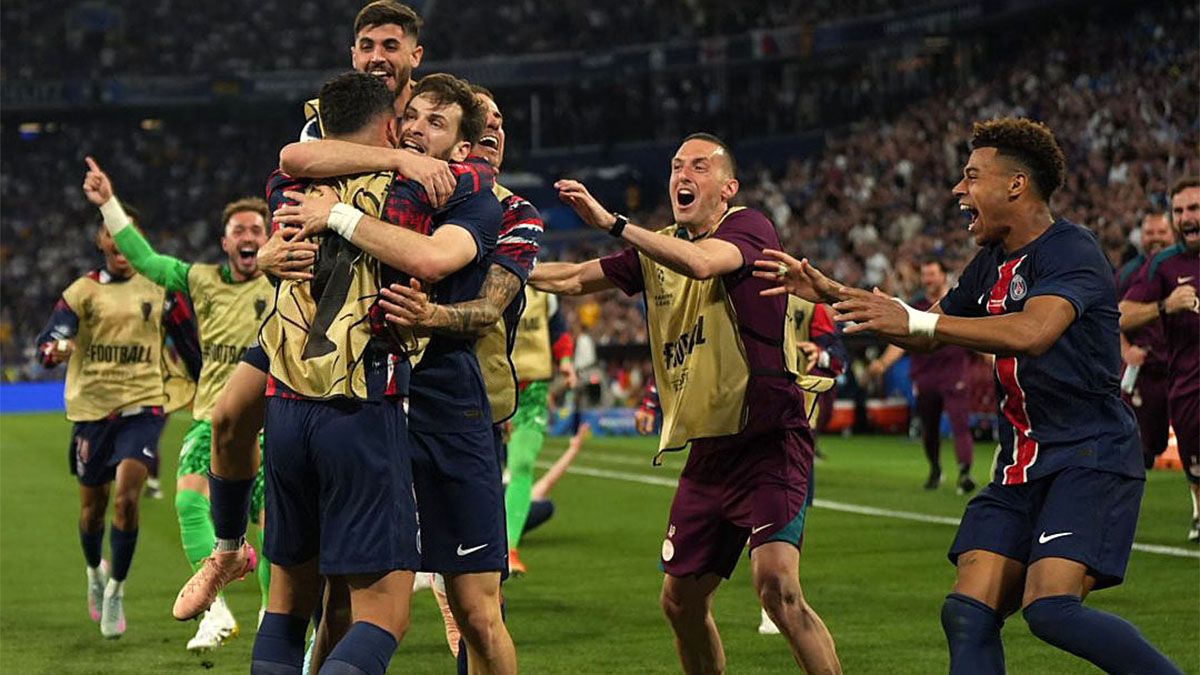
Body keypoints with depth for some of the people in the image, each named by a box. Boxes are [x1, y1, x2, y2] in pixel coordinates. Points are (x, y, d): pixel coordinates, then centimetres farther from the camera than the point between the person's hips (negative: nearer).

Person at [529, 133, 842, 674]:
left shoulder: (750, 227, -6)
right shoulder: (658, 249, 16)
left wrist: (612, 222, -30)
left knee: (777, 586, -23)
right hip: (707, 451, 8)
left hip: (767, 440, -8)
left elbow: (702, 262, -27)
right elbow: (576, 280, 24)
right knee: (681, 603, 10)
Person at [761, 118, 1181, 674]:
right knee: (968, 616, -5)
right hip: (1021, 466, 8)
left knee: (1051, 609, -25)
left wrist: (916, 319, -32)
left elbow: (1031, 333, -30)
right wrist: (830, 292, 21)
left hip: (1091, 456, -8)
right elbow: (923, 335, 29)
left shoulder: (1072, 251, -12)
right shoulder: (992, 264, 16)